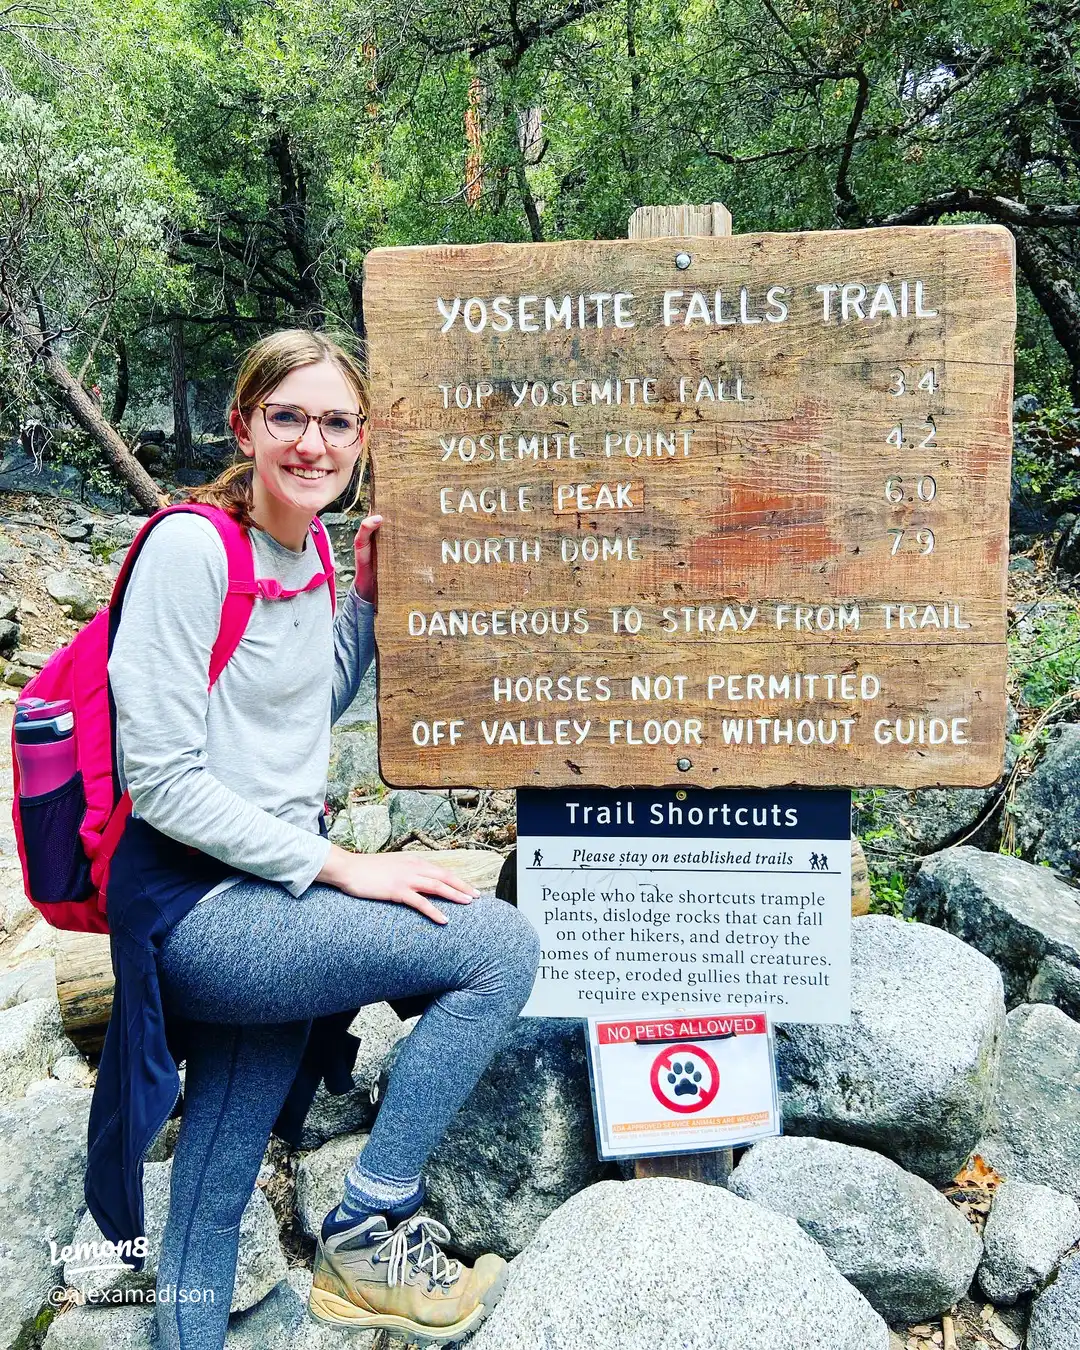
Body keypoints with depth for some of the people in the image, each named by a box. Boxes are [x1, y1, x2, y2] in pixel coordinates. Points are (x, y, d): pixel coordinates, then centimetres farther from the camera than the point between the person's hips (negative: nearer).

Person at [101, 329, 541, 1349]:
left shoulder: (306, 547, 7)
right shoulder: (192, 548, -17)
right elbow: (160, 777, -20)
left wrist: (366, 599, 6)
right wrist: (339, 868, -18)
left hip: (264, 890, 8)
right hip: (191, 900, -8)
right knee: (500, 944, -15)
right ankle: (367, 1234, 2)